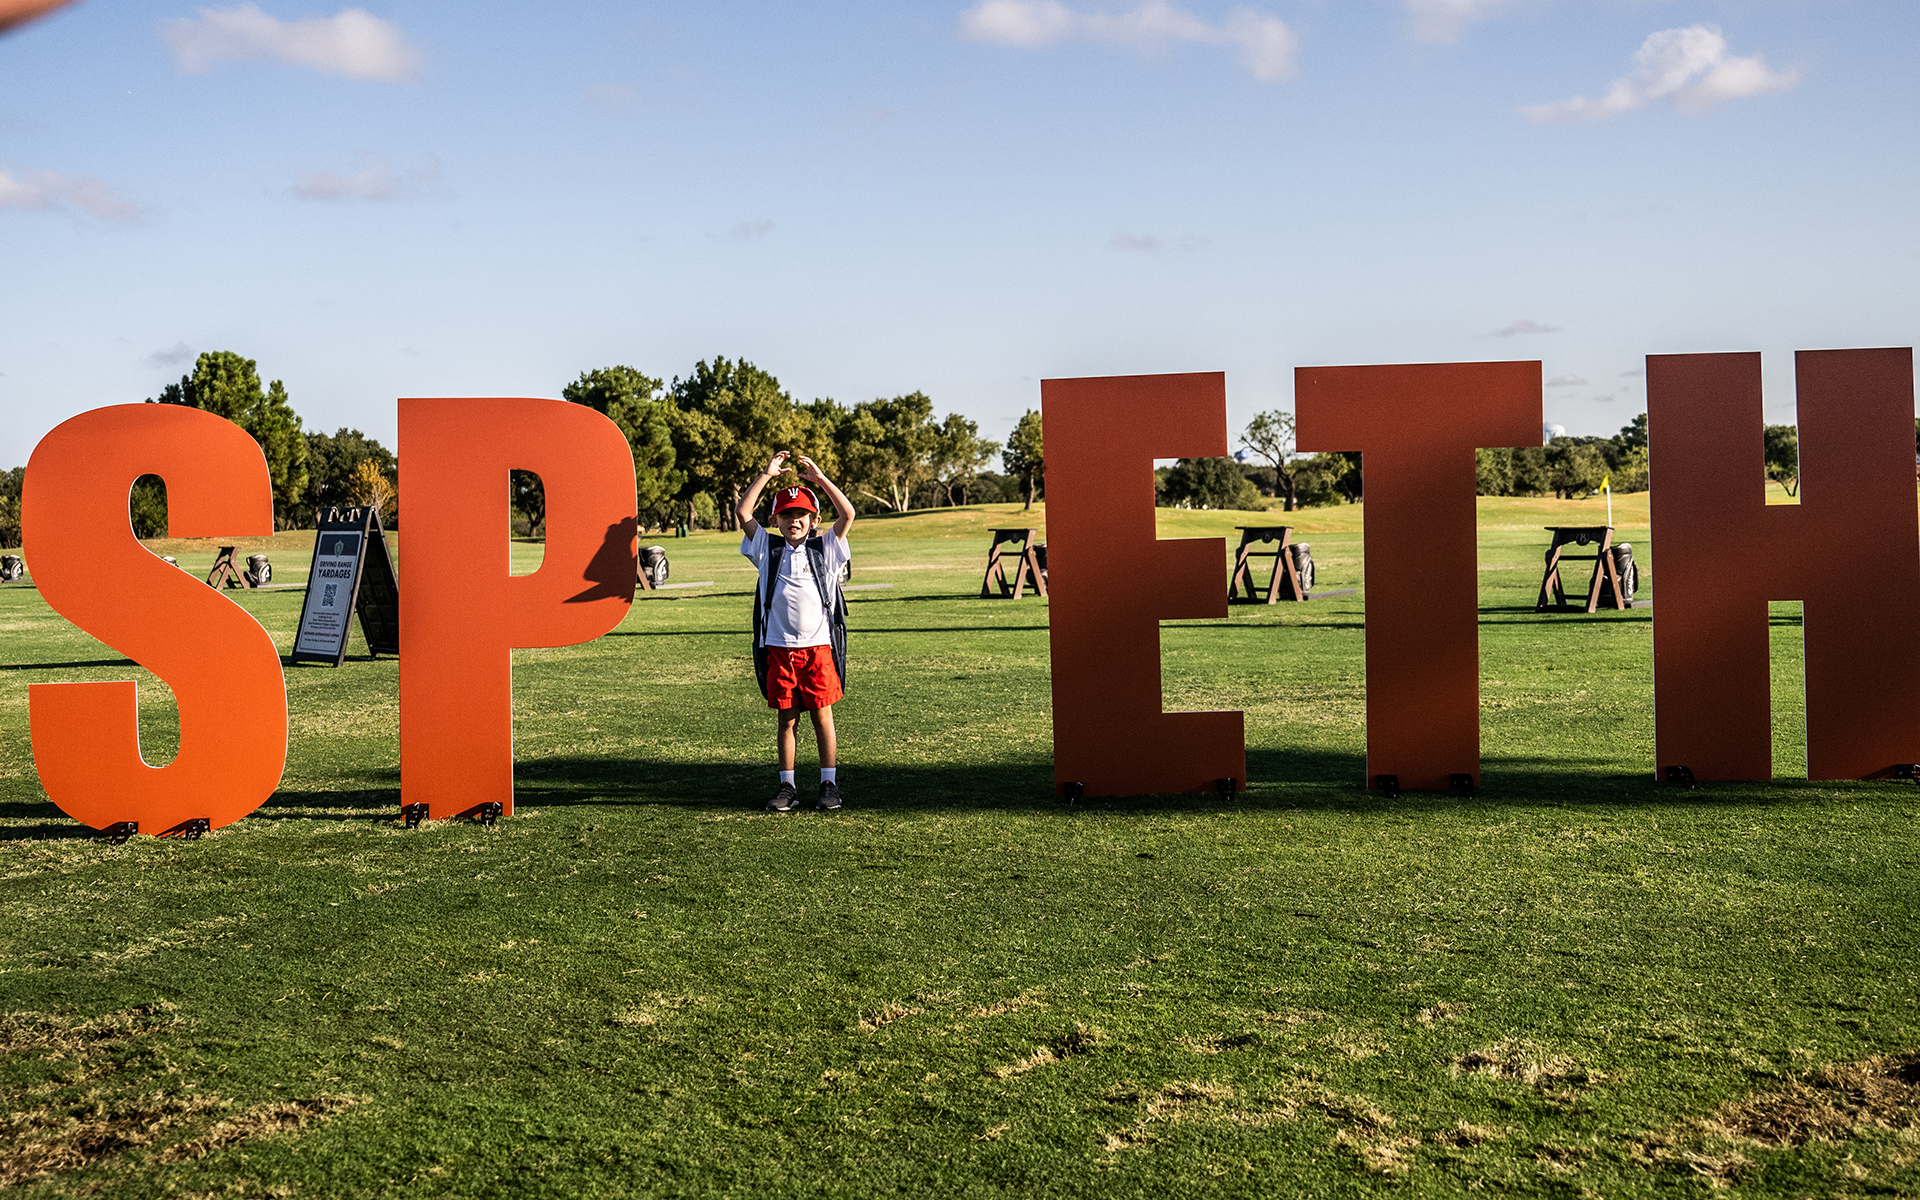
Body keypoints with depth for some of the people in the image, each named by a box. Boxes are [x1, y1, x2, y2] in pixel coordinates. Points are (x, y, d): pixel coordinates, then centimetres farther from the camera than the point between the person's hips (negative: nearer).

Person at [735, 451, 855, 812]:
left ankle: (829, 785, 9)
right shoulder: (768, 549, 8)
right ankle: (787, 786, 14)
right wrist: (767, 475, -3)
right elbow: (742, 511, 0)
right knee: (787, 718, 7)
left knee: (822, 716, 2)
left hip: (818, 646, -1)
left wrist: (819, 478, -6)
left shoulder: (824, 549, 5)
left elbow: (847, 514, -6)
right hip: (779, 647, 1)